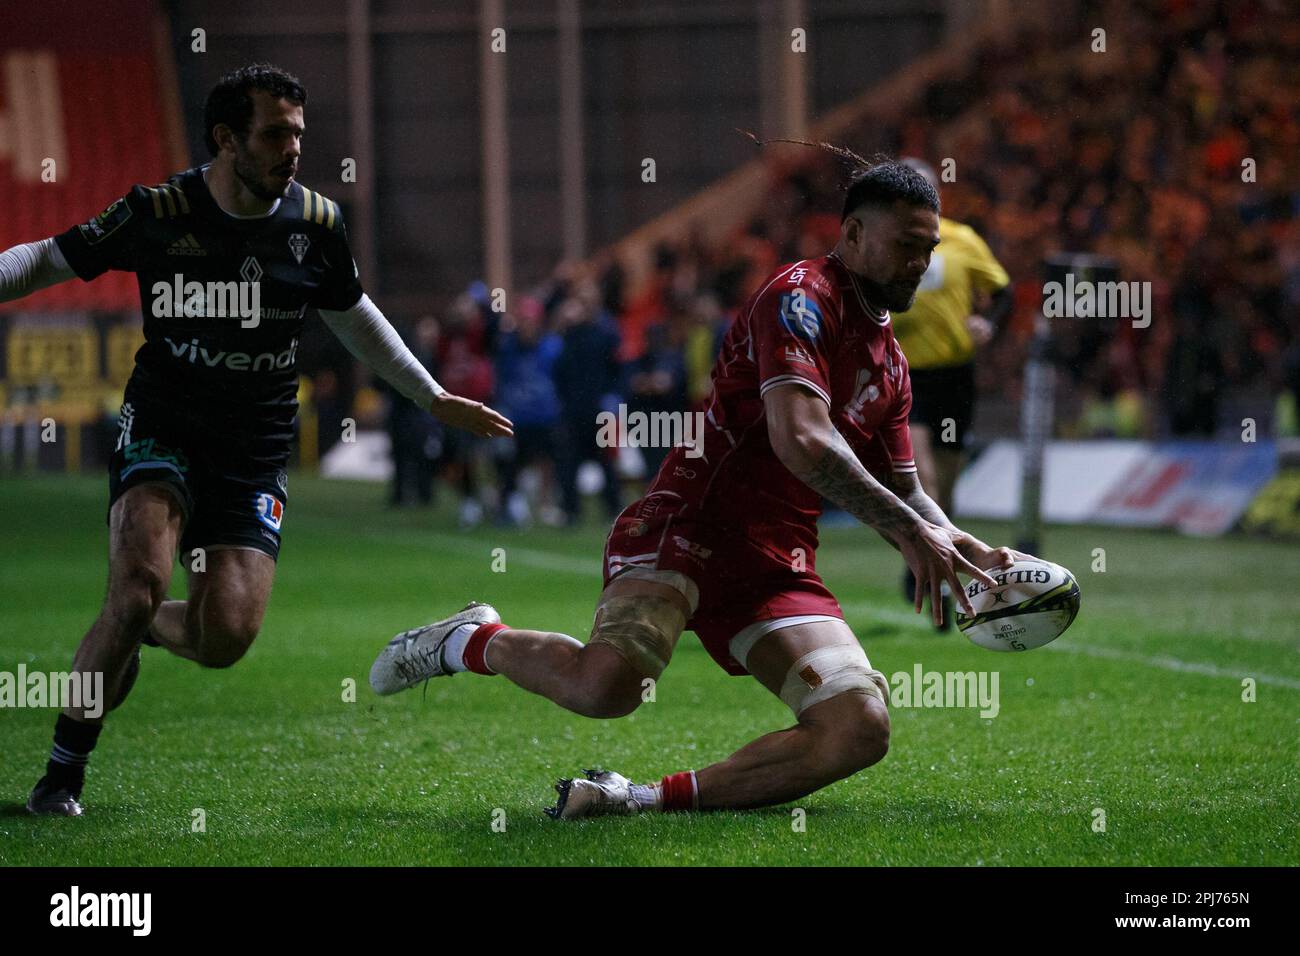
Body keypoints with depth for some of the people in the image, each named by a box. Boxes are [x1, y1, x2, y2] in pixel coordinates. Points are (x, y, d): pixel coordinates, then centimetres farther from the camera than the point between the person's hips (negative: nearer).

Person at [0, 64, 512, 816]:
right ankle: (65, 770, -10)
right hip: (161, 432, -2)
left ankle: (140, 631, 23)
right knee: (141, 582, -26)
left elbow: (354, 315, 18)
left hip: (255, 455, 2)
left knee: (226, 636, -14)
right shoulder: (157, 213, -9)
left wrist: (435, 399, 24)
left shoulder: (317, 223, 0)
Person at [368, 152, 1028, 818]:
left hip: (779, 565, 8)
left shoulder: (890, 361, 20)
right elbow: (801, 440, -22)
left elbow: (901, 494, 26)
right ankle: (473, 642, -1)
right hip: (688, 530, -8)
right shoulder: (802, 295, -8)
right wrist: (909, 531, -22)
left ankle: (651, 799, -11)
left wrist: (965, 549, 5)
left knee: (861, 730, -16)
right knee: (608, 682, -34)